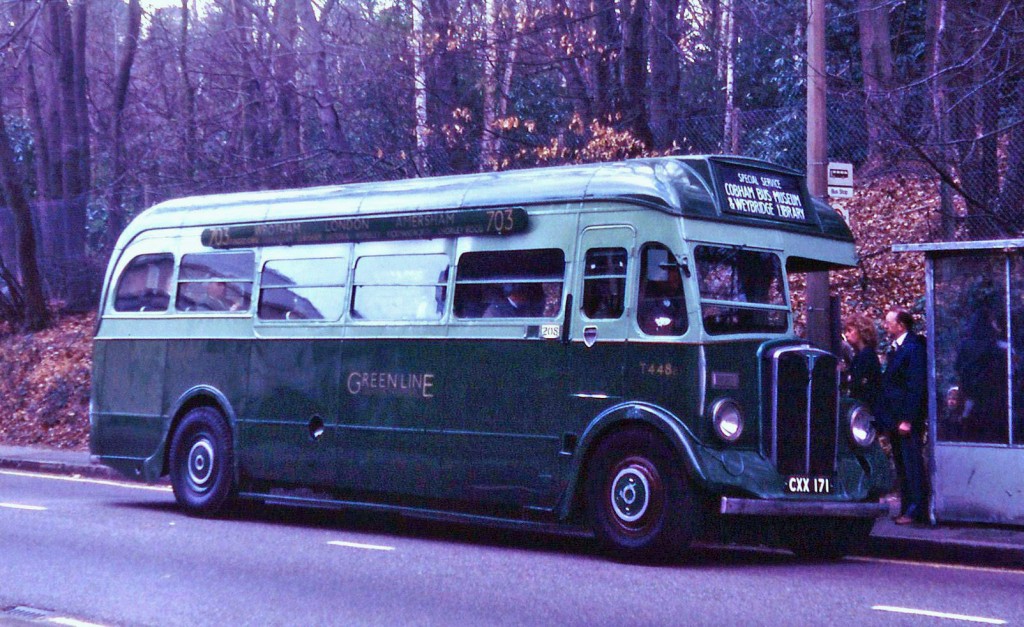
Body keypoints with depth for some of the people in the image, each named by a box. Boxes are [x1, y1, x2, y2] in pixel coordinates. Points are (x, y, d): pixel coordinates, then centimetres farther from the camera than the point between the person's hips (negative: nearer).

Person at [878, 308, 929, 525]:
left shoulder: (914, 348, -13)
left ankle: (916, 511, -5)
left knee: (912, 463, -7)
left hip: (908, 419, -9)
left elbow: (915, 386, -17)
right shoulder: (895, 348, 16)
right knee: (902, 464, 12)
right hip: (894, 418, 9)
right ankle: (907, 508, 18)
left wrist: (907, 419, -20)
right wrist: (886, 418, 14)